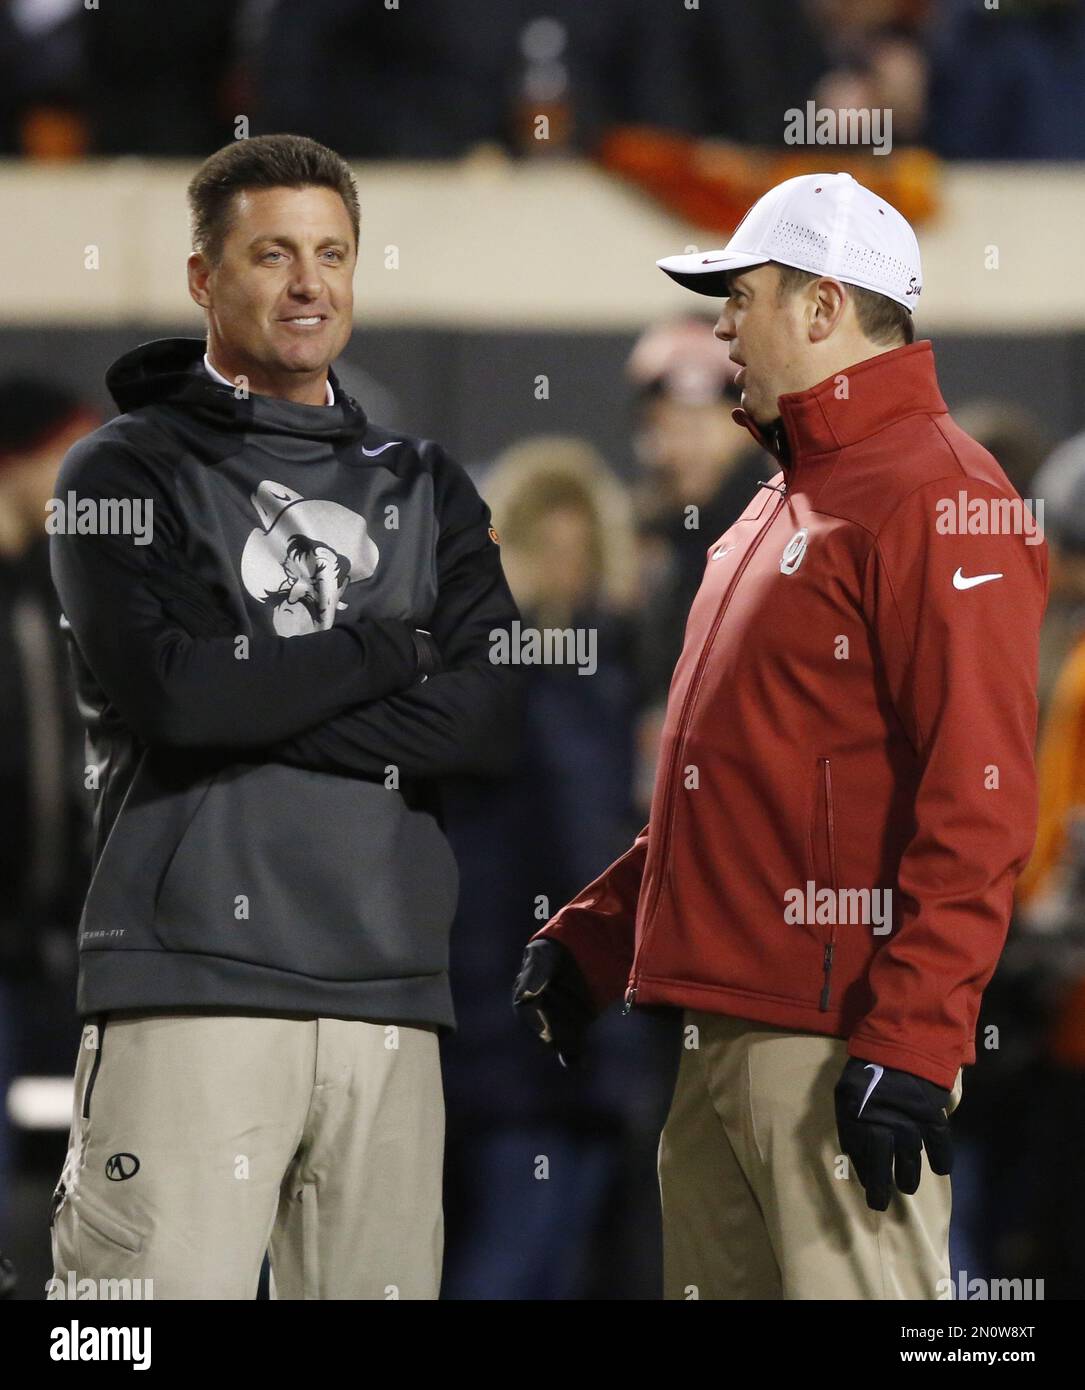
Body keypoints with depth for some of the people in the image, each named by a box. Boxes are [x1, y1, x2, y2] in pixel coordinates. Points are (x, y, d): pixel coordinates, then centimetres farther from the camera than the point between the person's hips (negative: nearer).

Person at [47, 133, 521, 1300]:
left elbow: (490, 721, 3)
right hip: (190, 987, -4)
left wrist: (261, 703, -6)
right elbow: (172, 688, -11)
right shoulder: (126, 472, 7)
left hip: (389, 997, 4)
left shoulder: (422, 490, 19)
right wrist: (391, 648, 0)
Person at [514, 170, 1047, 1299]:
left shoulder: (935, 501, -10)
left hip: (836, 1039, -10)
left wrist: (910, 1041, -23)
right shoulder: (786, 503, 23)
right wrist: (593, 933, 21)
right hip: (718, 1035, 10)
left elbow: (975, 799, -18)